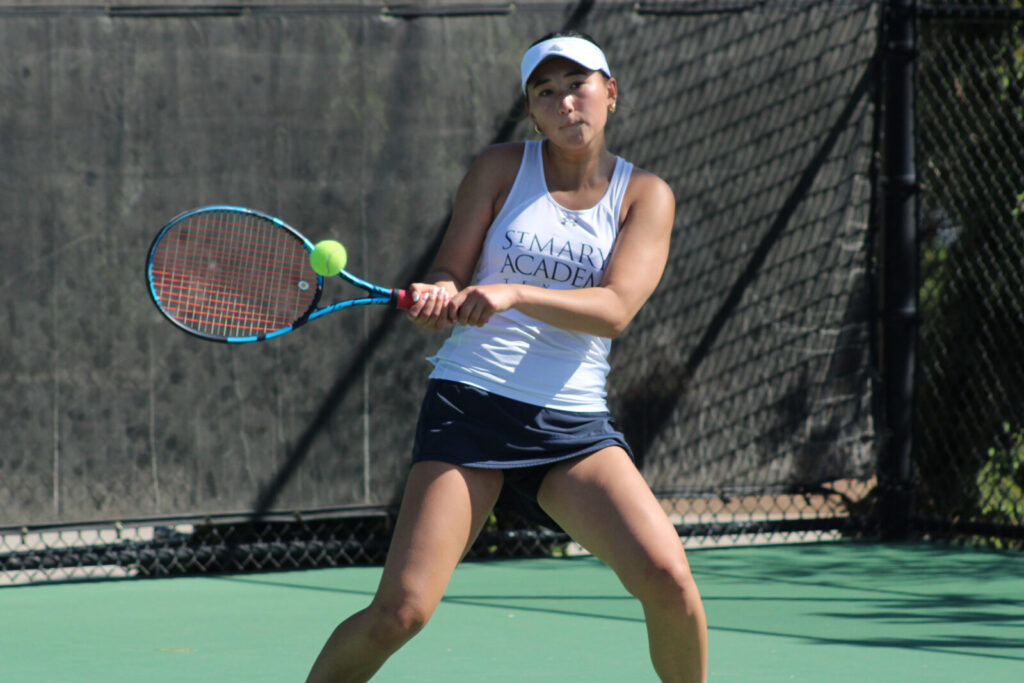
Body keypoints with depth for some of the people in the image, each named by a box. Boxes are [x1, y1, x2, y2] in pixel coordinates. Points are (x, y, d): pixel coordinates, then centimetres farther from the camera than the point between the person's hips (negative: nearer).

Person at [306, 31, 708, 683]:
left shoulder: (645, 195, 5)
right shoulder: (500, 169, 7)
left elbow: (614, 310, -9)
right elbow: (448, 279, 5)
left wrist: (514, 294, -24)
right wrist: (436, 296, -20)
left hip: (575, 424, 1)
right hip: (469, 407, -1)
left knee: (668, 579, -19)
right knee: (401, 610, -13)